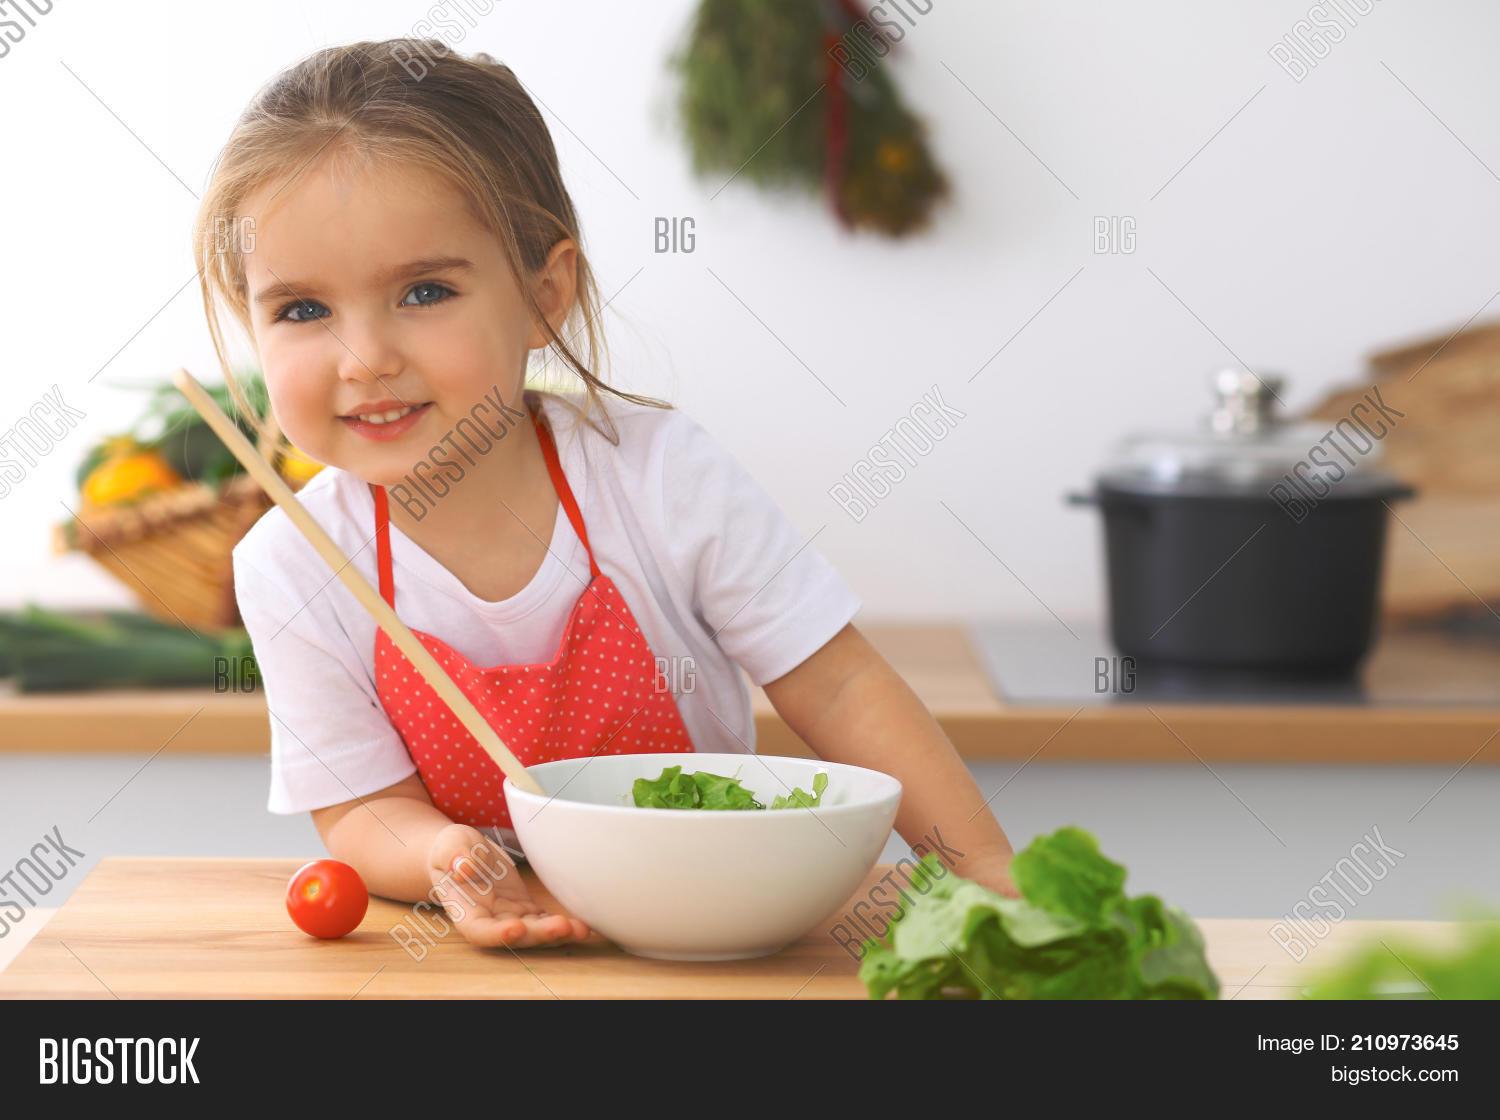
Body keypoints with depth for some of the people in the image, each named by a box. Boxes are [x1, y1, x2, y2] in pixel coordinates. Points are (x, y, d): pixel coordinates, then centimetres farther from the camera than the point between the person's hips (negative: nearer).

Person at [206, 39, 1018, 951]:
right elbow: (365, 810, -8)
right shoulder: (292, 573, -14)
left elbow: (840, 689, -10)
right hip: (489, 939, 1)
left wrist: (988, 871, -19)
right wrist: (441, 858, -31)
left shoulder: (663, 476, -16)